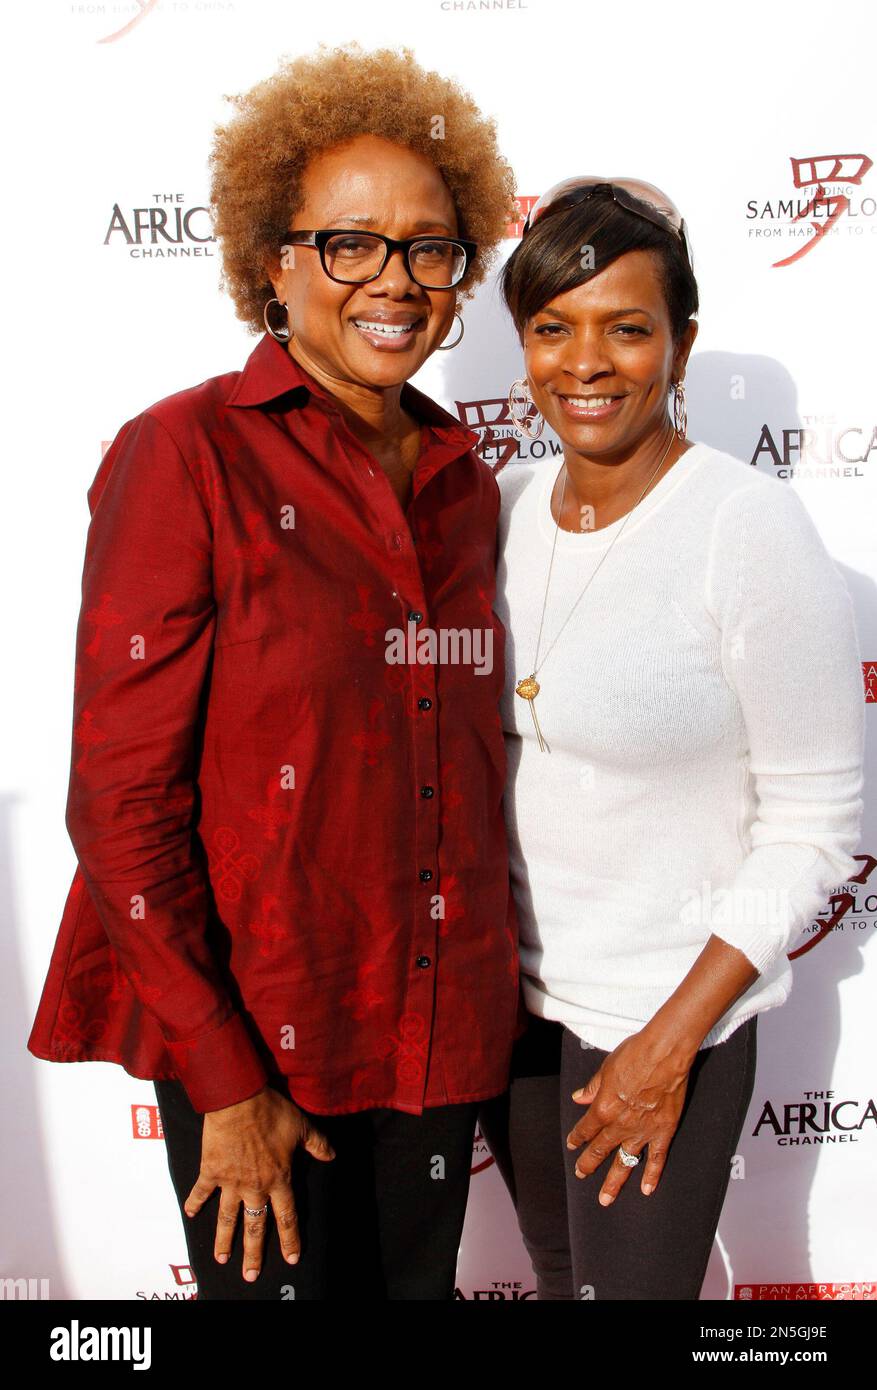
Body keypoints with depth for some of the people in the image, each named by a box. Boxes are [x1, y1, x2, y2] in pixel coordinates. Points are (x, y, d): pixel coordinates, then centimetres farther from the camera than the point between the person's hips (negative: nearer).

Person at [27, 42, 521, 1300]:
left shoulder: (465, 484, 5)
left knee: (418, 1282, 21)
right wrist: (228, 1080, -13)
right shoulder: (188, 455, -13)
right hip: (253, 1027, -5)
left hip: (439, 1028, 6)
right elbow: (119, 797, -14)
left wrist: (488, 992, 10)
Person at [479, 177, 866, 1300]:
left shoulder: (750, 527, -19)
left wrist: (671, 1038, -16)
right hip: (504, 989, 6)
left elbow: (815, 824, -15)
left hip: (665, 1010, -5)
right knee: (556, 1276, 24)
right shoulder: (506, 505, -1)